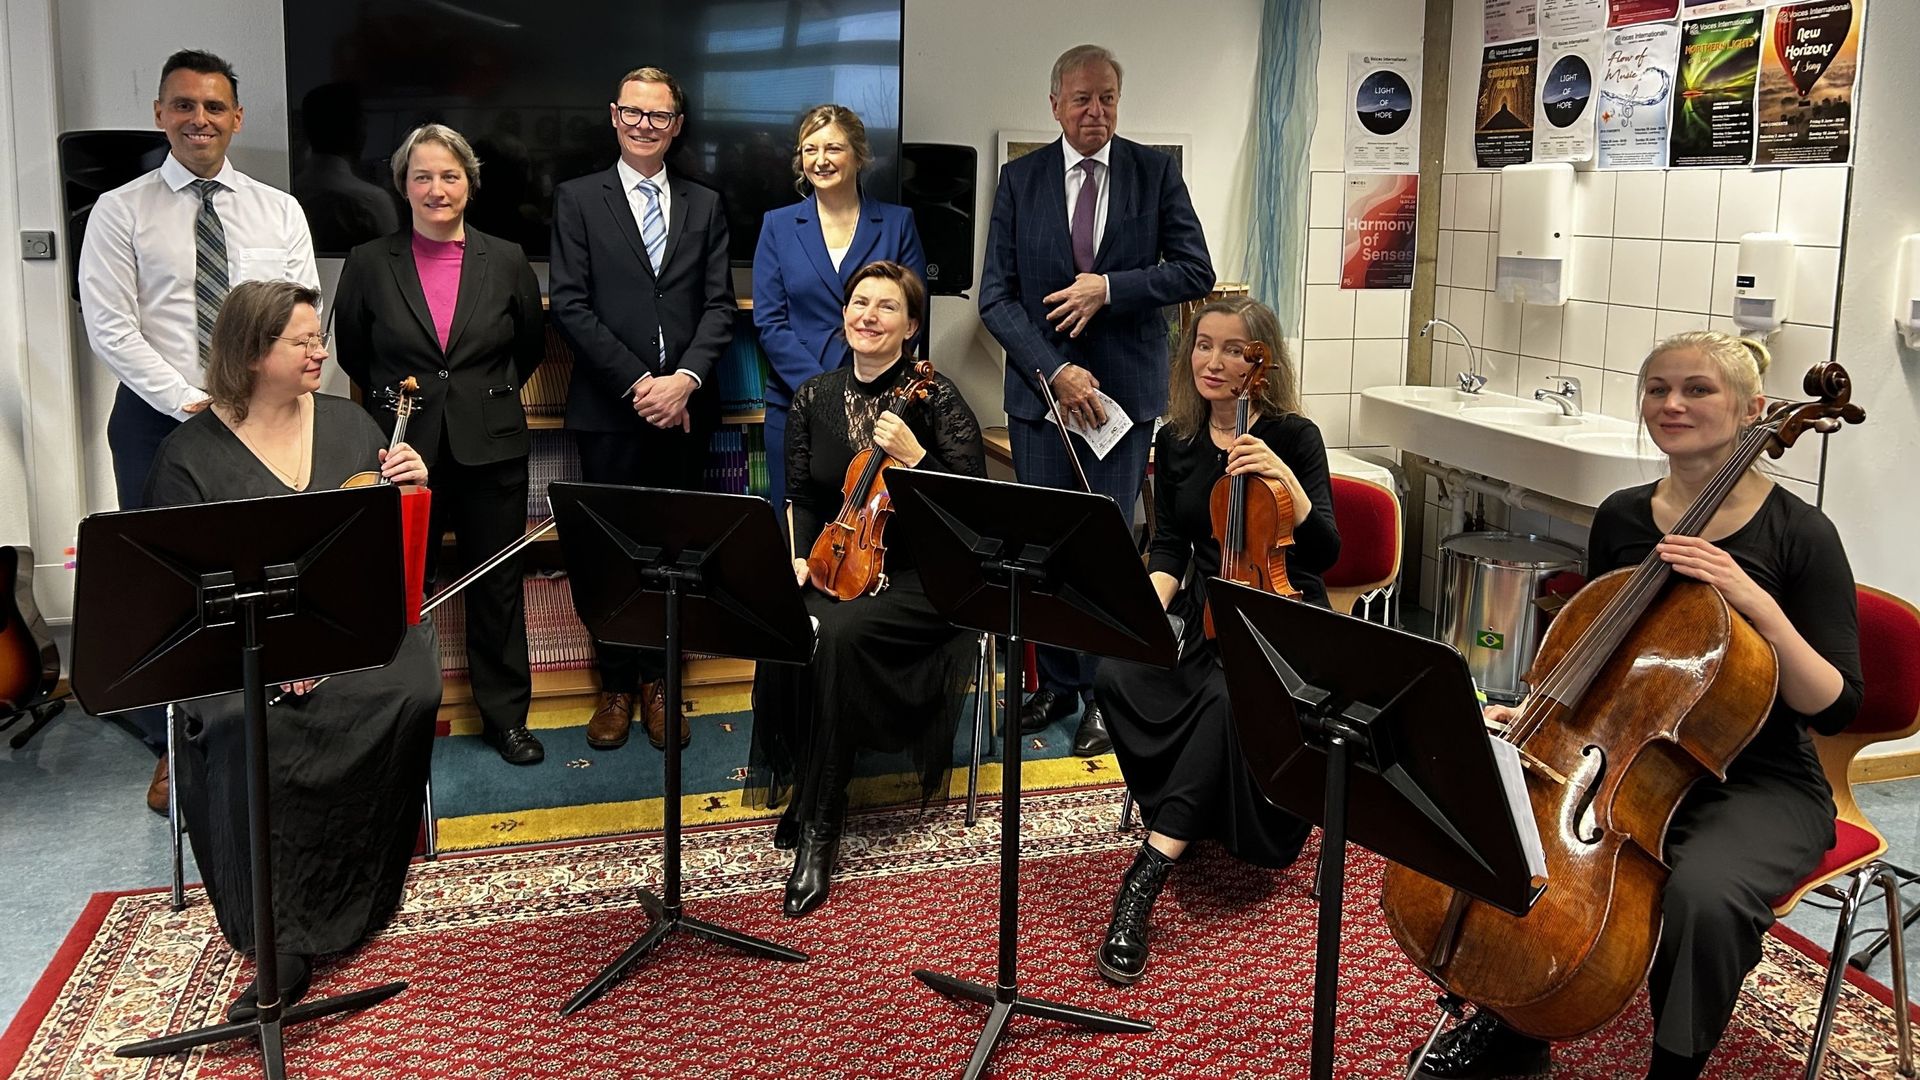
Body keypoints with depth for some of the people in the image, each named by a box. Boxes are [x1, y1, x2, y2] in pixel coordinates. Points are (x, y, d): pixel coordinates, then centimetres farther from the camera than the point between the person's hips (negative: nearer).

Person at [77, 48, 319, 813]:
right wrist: (193, 405, -14)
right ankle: (173, 746, 19)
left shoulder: (279, 211, 7)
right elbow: (109, 329, -7)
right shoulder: (121, 212, 0)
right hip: (158, 418, -1)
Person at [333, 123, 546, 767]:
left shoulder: (506, 262, 2)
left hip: (491, 449, 1)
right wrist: (394, 398, 13)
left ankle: (505, 715, 22)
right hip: (405, 448, 0)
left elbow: (532, 345, 15)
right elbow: (352, 351, 13)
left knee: (497, 585, 9)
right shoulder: (370, 264, 0)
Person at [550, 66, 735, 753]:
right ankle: (616, 685, 16)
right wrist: (638, 383, -11)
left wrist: (685, 379, -11)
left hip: (684, 408, 2)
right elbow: (571, 305, -4)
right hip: (610, 411, -2)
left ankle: (658, 680, 17)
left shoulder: (705, 205, 13)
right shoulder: (578, 200, 5)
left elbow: (719, 305, 5)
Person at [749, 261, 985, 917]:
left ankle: (820, 820, -20)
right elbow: (803, 499, 14)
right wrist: (800, 560, -4)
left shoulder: (935, 397, -5)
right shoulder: (815, 397, 8)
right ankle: (801, 782, -6)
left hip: (921, 576, -4)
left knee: (839, 632, -33)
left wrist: (913, 457, -22)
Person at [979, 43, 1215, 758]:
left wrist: (1110, 287, -13)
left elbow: (1195, 271, 0)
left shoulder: (1155, 173, 3)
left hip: (1124, 390, -1)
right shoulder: (1020, 180, 4)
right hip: (1040, 389, 2)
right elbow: (996, 296, -1)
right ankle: (1056, 684, 20)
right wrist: (1055, 370, -12)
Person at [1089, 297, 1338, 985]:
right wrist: (1149, 607, -10)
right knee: (1117, 678, -26)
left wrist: (1286, 482, -29)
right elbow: (1170, 545, 10)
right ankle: (1189, 825, -9)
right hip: (1206, 610, 4)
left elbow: (1324, 553, -12)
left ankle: (1149, 872, -33)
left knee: (1228, 697, -36)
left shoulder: (1294, 438, -6)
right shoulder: (1177, 441, 8)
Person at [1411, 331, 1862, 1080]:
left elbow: (1835, 708, -14)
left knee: (1703, 894, -36)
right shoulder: (1620, 520, 3)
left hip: (1757, 787, -5)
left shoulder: (1798, 534, -11)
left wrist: (1758, 604, -27)